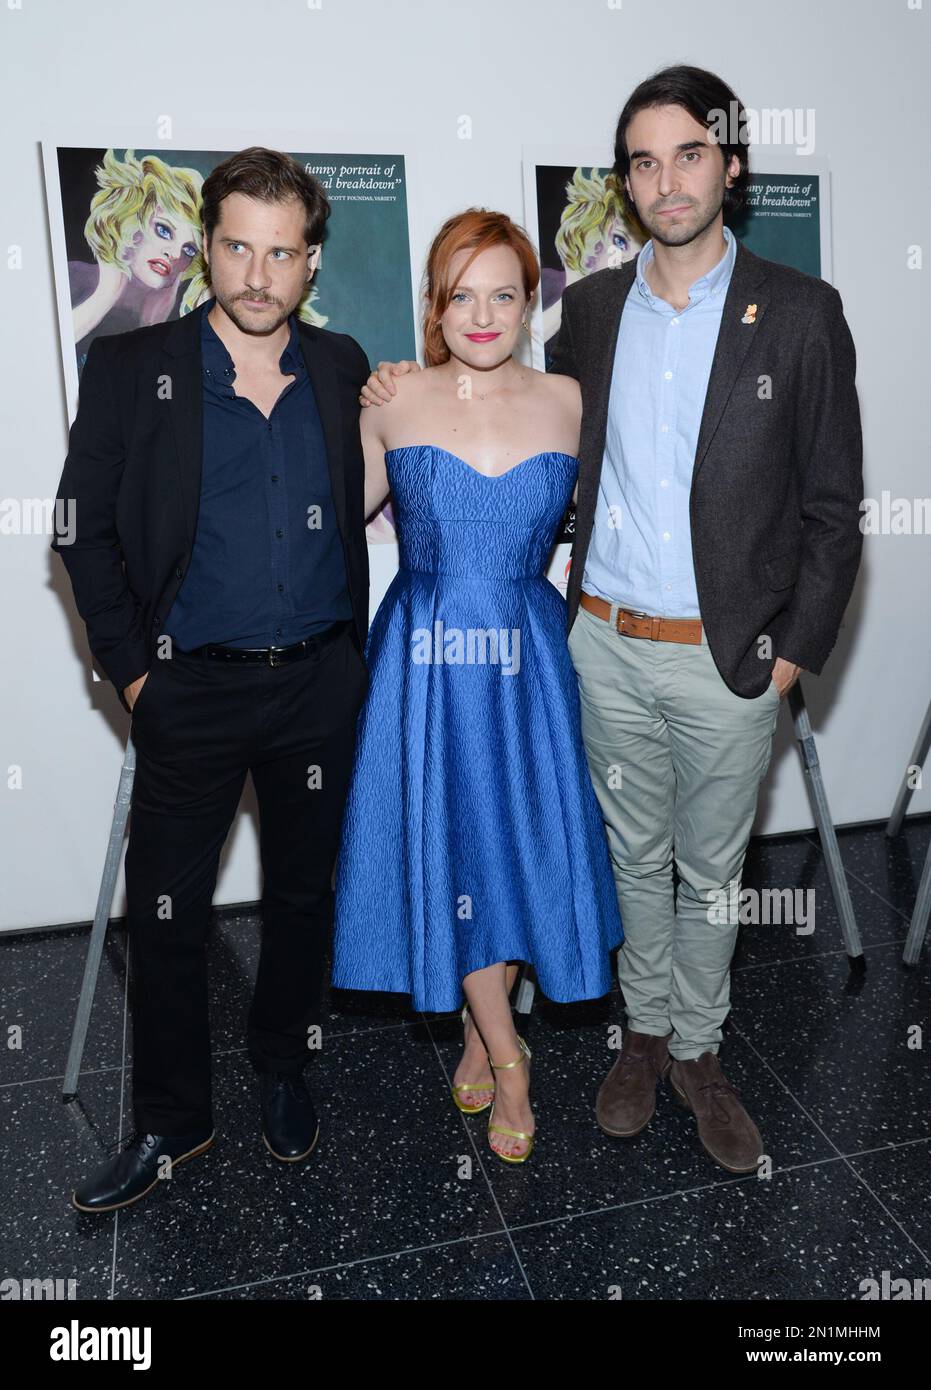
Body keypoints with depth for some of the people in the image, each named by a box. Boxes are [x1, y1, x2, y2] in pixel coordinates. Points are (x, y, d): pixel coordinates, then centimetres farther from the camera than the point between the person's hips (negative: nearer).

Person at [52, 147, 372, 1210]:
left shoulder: (342, 369, 4)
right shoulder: (129, 370, -4)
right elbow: (85, 528, -1)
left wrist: (350, 646, 8)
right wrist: (131, 667, -5)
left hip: (320, 685, 2)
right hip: (192, 688, -2)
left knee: (303, 896, 16)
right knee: (164, 915, 6)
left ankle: (282, 1066, 40)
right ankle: (170, 1120, 29)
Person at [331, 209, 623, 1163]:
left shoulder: (567, 403, 2)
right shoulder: (392, 404, -1)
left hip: (527, 656, 1)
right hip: (424, 658, -1)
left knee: (519, 837, 8)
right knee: (443, 846, 4)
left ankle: (483, 1029, 34)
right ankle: (502, 1048, 27)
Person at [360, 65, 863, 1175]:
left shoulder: (798, 312, -5)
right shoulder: (590, 307, 5)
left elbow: (833, 506, -3)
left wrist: (792, 653, -7)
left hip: (728, 656, -2)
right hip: (607, 643, 3)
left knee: (710, 868, 14)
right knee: (636, 853, 17)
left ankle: (696, 1051, 37)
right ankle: (645, 1030, 40)